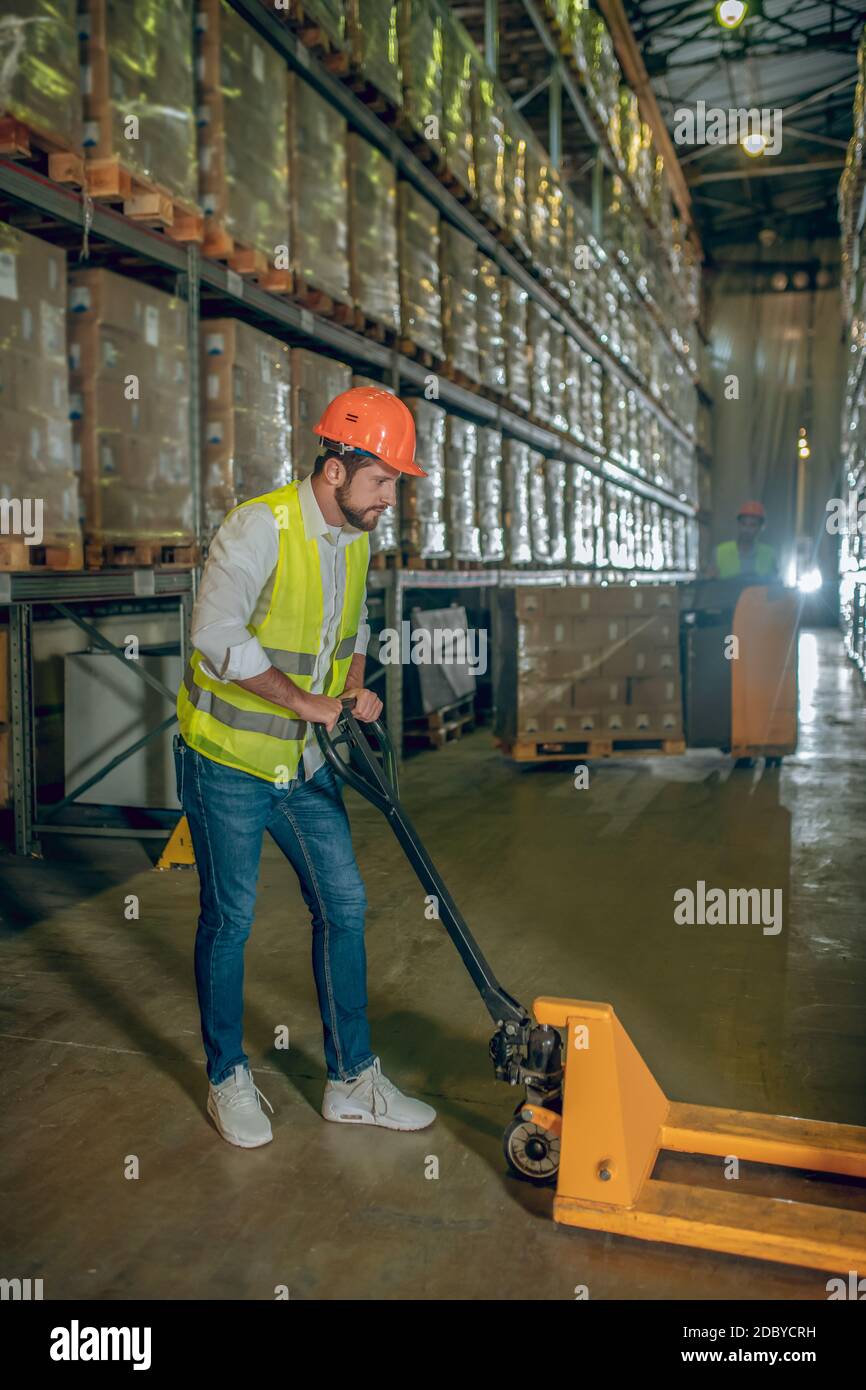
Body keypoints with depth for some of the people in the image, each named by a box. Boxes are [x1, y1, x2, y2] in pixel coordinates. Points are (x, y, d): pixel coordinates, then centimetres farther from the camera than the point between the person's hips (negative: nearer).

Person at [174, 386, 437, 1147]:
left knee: (343, 905, 8)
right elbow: (216, 636, -27)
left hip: (303, 763, 7)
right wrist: (304, 700, -22)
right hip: (227, 760, -7)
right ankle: (229, 1078, 26)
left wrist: (355, 687, 1)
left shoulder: (354, 539, 5)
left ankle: (353, 1081, 22)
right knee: (229, 919, 6)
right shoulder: (260, 526, -20)